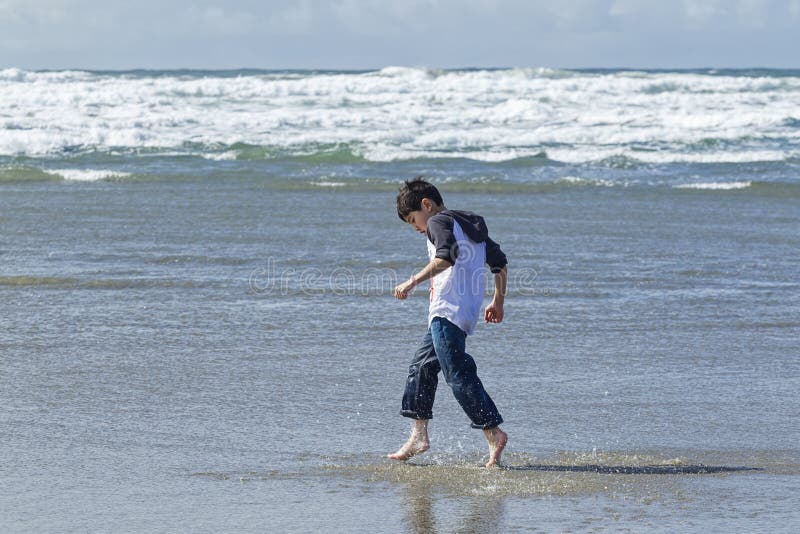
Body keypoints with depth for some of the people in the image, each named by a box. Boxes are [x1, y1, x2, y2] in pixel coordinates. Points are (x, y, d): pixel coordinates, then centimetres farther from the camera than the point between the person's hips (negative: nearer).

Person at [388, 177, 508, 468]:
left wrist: (414, 280, -24)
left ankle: (493, 432, -17)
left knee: (458, 374, -12)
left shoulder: (439, 221, -4)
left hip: (448, 311, -10)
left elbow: (447, 256, -23)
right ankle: (419, 436, 19)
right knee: (422, 365, 16)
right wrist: (498, 301, 31)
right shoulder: (469, 225, 24)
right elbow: (500, 263, 25)